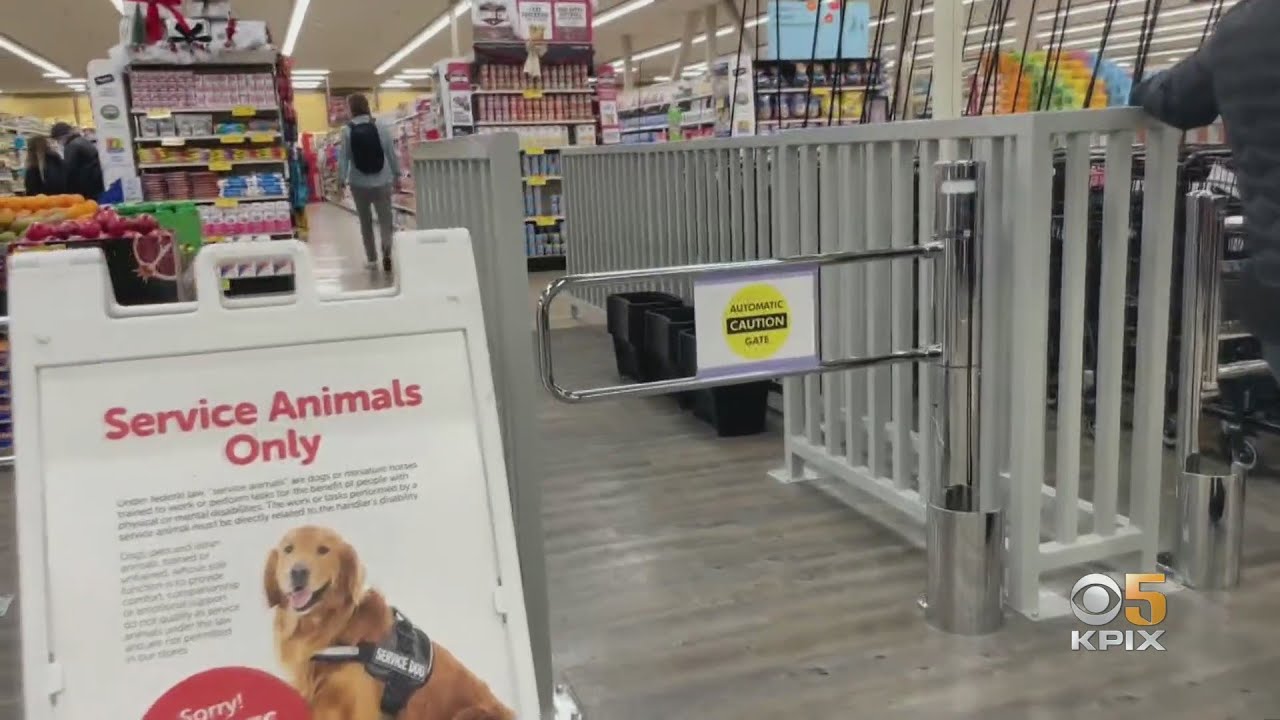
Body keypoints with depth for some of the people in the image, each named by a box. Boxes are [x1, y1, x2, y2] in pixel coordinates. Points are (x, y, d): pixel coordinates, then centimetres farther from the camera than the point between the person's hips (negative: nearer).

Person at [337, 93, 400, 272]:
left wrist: (341, 180, 2)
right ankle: (387, 250, -21)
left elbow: (343, 157, -6)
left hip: (359, 183, 0)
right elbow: (391, 153, 1)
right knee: (385, 219, 3)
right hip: (382, 181, 0)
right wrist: (396, 175, 10)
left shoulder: (347, 130, -6)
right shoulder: (380, 127, -3)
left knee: (366, 221, 14)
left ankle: (371, 258, 19)